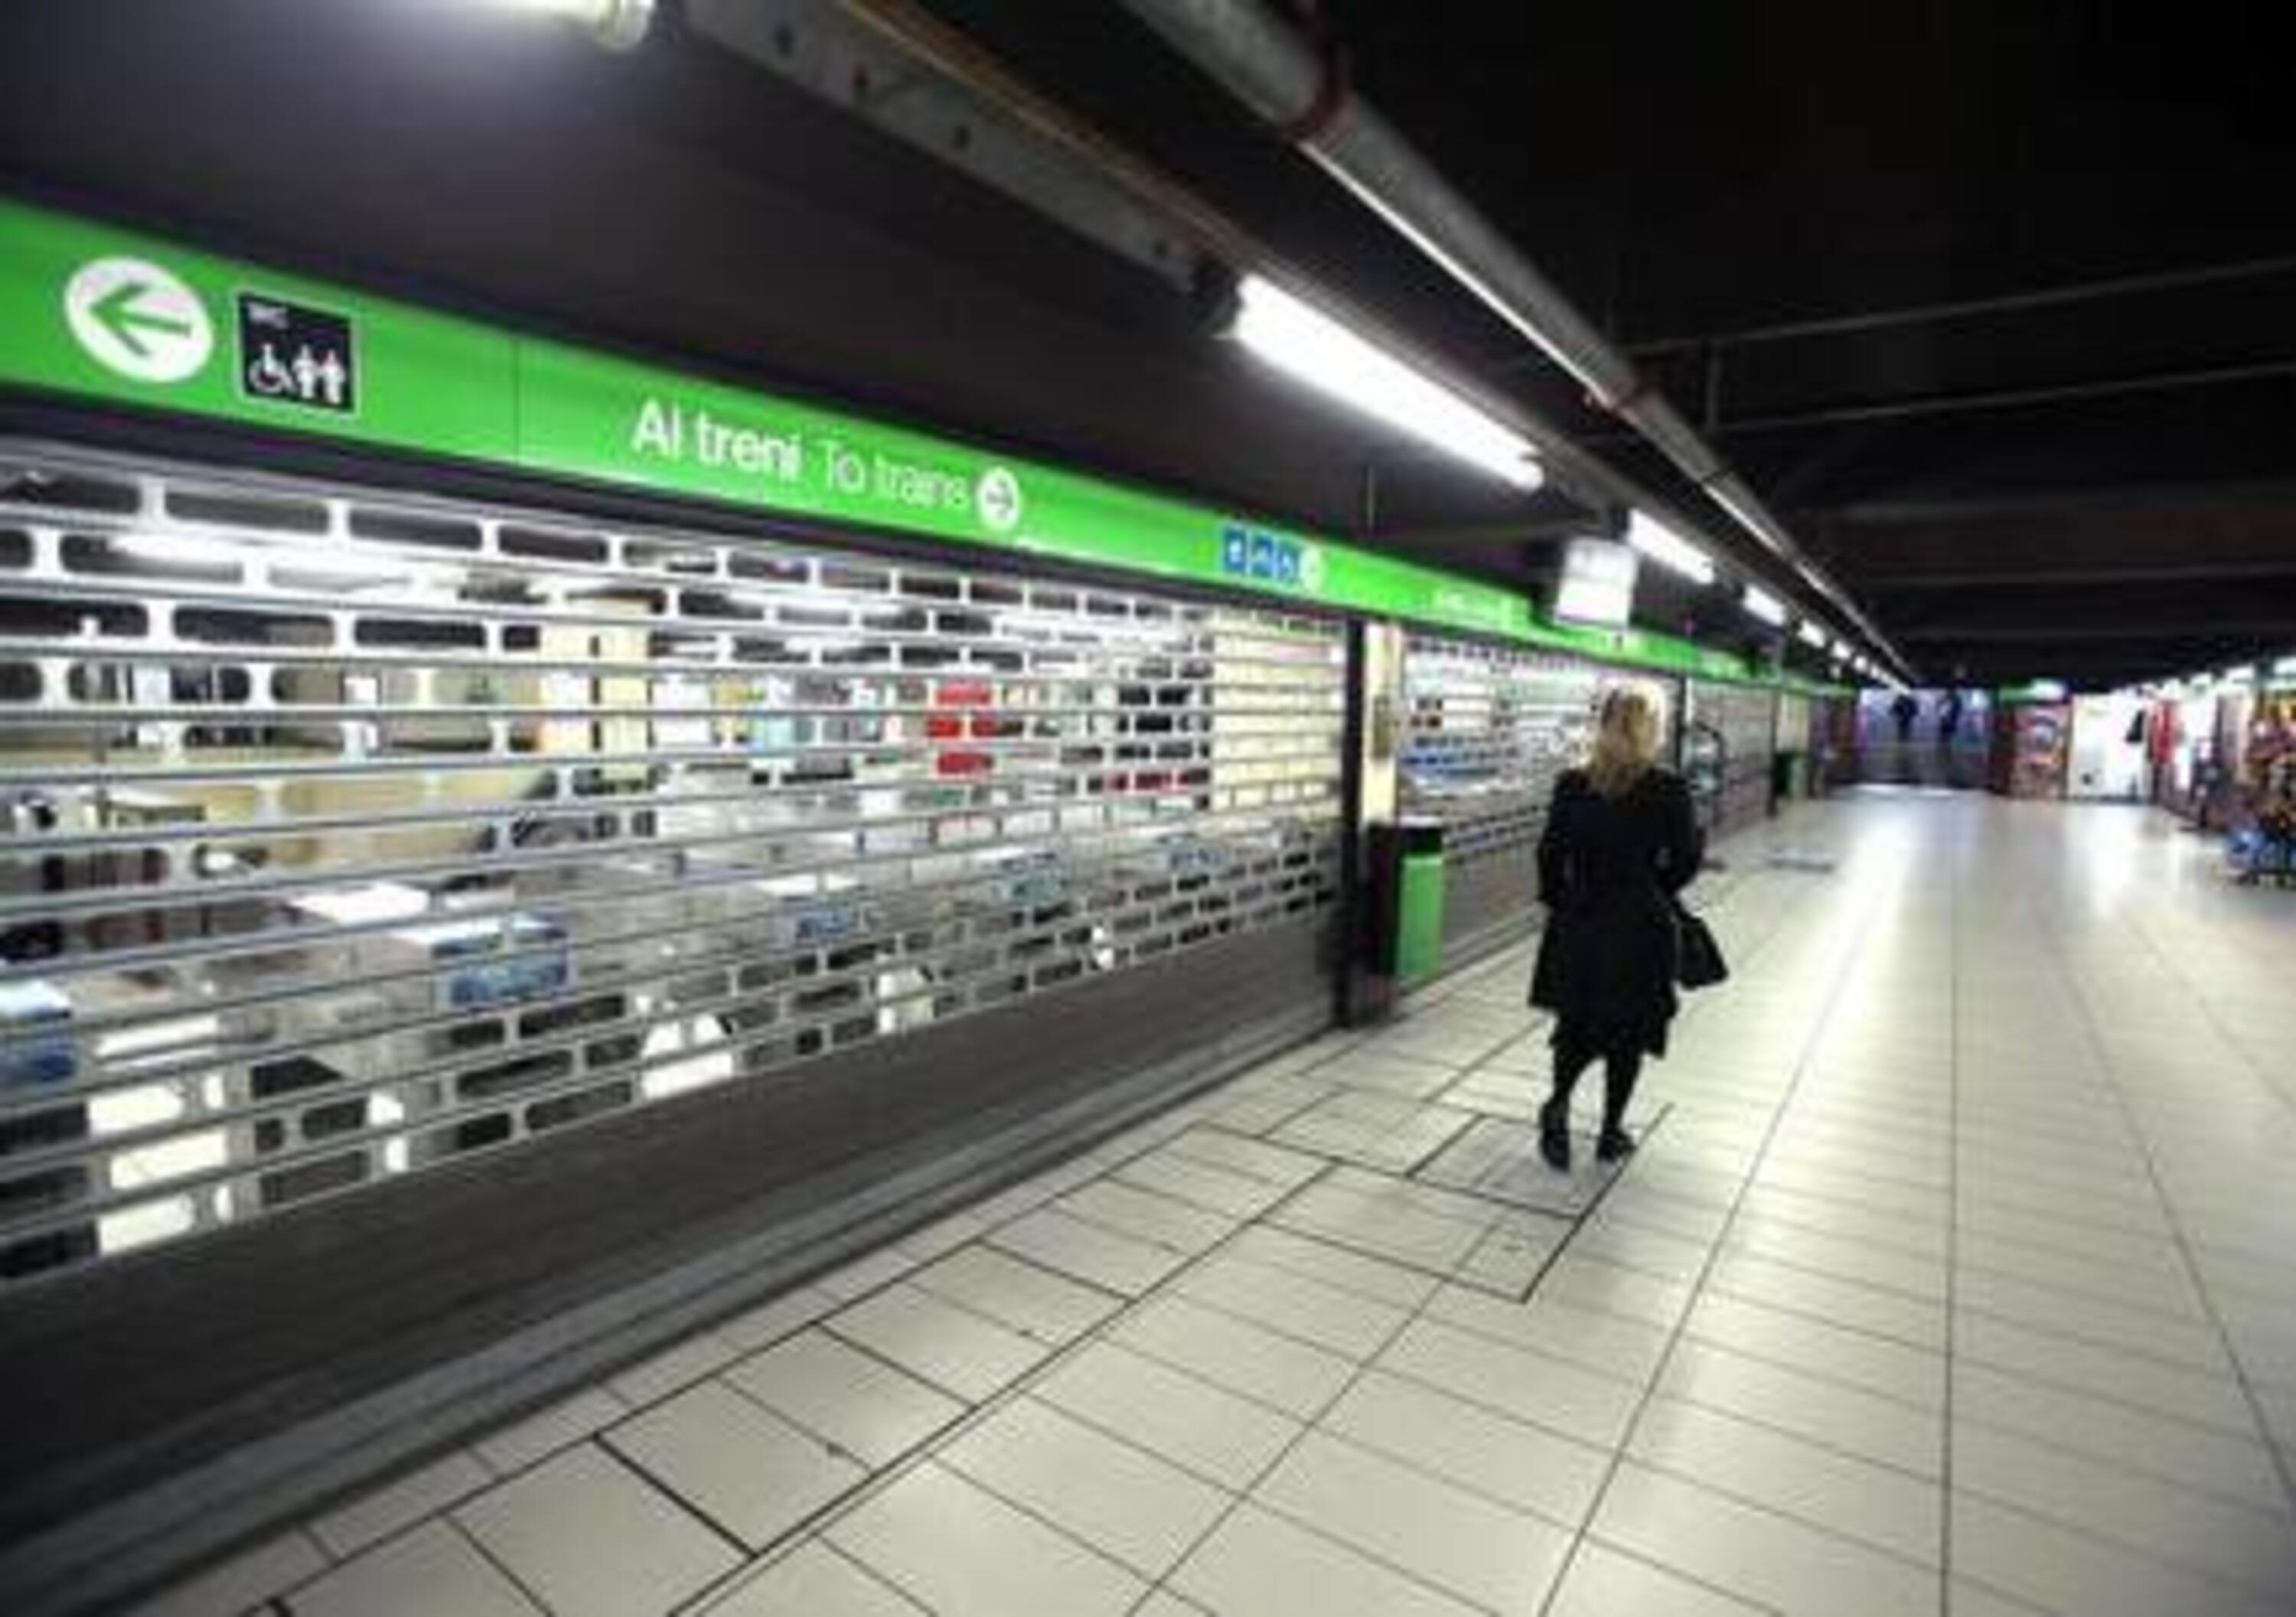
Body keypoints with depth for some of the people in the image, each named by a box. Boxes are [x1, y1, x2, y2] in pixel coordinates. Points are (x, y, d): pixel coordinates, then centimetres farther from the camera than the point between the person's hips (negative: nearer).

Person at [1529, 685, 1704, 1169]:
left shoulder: (1571, 785, -4)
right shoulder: (1668, 789, -11)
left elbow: (1551, 855, 0)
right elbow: (1685, 861, -6)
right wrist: (1655, 892, 12)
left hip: (1579, 924, 2)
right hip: (1641, 926, -2)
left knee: (1578, 1023, 16)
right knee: (1630, 1031, 12)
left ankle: (1558, 1105, -3)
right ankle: (1611, 1132, 20)